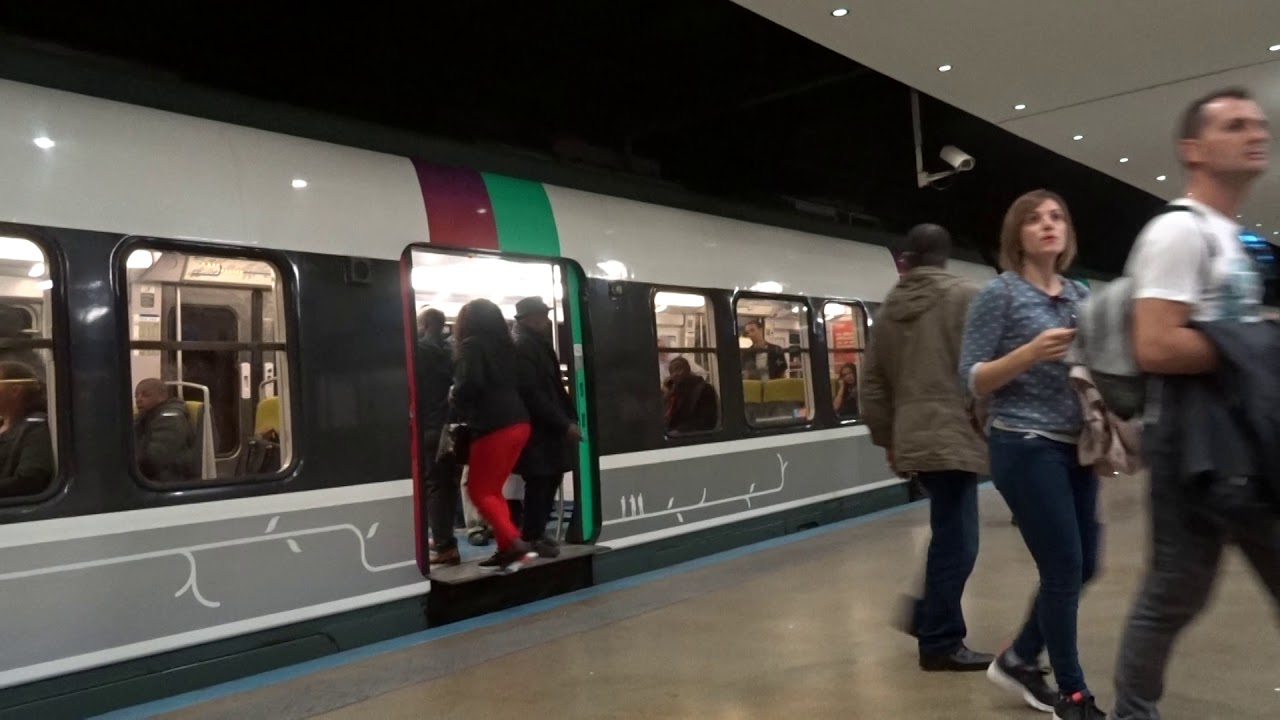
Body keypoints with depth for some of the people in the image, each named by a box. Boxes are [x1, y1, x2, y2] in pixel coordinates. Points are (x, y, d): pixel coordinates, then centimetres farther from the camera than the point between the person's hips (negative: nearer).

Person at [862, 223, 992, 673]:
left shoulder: (889, 309, 13)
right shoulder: (964, 298, -5)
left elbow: (873, 385, 14)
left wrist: (889, 442, 21)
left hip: (914, 440, 7)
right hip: (953, 436, -7)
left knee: (948, 536, 21)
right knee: (955, 542, 0)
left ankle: (928, 616, 26)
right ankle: (941, 643, 6)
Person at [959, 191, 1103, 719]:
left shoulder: (1082, 295, 12)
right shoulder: (1000, 294, -6)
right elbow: (971, 379, -9)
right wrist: (1031, 352, -22)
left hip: (1076, 448, 7)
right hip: (1026, 449, -7)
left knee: (1083, 567, 11)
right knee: (1064, 568, -2)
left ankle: (1018, 660, 29)